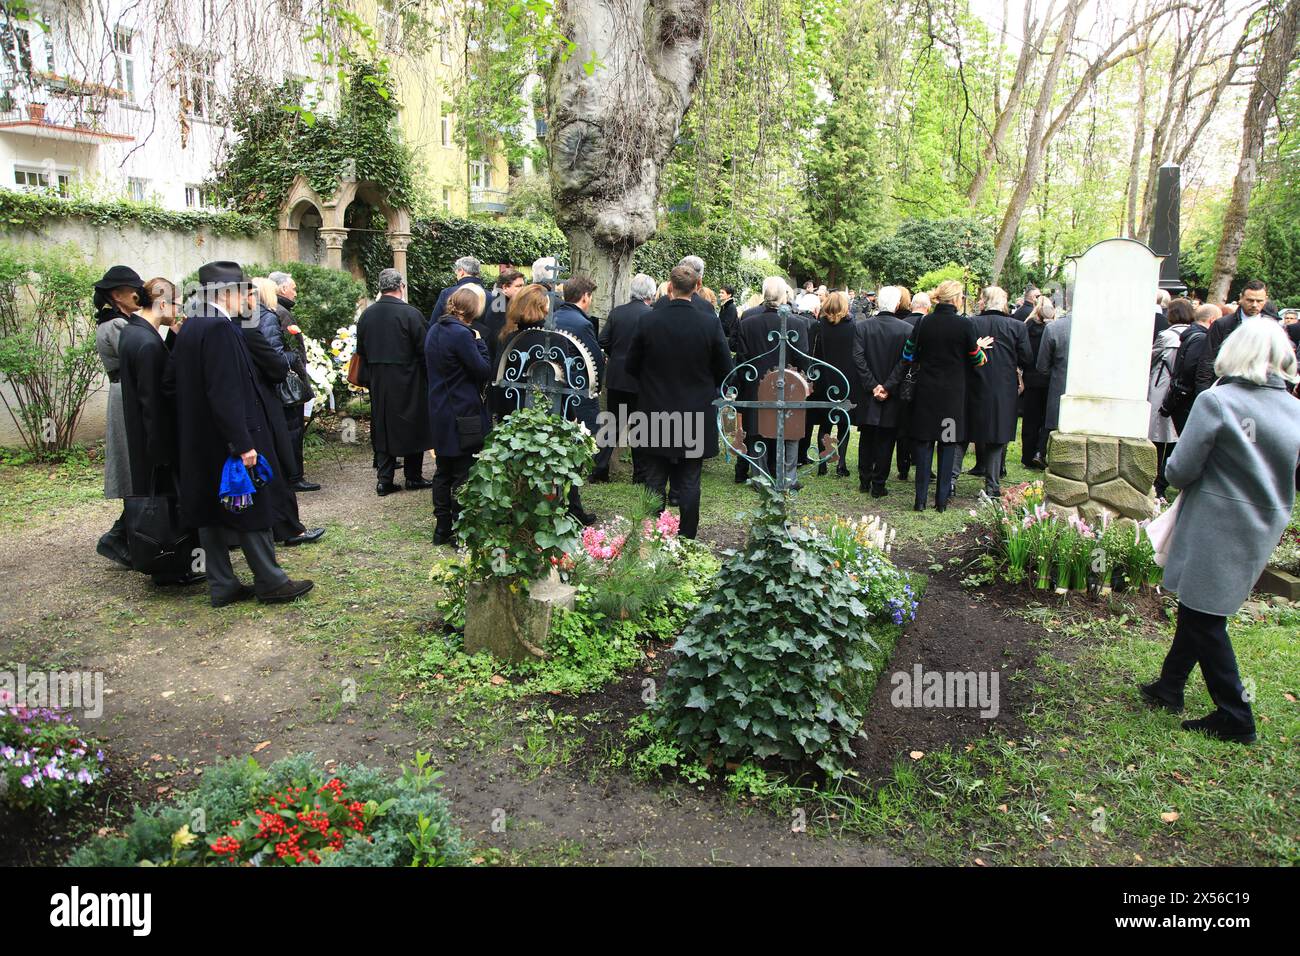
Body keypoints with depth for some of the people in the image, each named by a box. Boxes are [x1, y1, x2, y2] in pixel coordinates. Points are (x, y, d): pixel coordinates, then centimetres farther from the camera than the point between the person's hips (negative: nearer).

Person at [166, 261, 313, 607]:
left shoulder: (189, 329, 10)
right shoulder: (220, 329, -19)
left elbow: (169, 384, 15)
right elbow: (226, 393, -24)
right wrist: (243, 444, -23)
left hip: (198, 442, 9)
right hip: (226, 441, -9)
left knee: (211, 512, 13)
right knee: (251, 511, 1)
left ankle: (222, 586, 20)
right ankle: (270, 582, 11)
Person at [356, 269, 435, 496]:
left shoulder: (366, 315, 2)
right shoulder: (410, 314, -14)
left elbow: (361, 351, 9)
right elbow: (423, 350, -12)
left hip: (378, 383, 5)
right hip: (408, 382, -4)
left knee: (382, 428, 10)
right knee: (412, 427, 7)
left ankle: (384, 480, 9)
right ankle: (413, 477, 14)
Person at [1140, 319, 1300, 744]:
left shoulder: (1216, 401, -17)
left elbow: (1180, 469, -15)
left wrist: (1183, 477, 6)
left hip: (1215, 528, -7)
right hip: (1263, 530, 7)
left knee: (1203, 617, 5)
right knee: (1198, 607, 19)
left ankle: (1234, 718, 11)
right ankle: (1169, 686, 32)